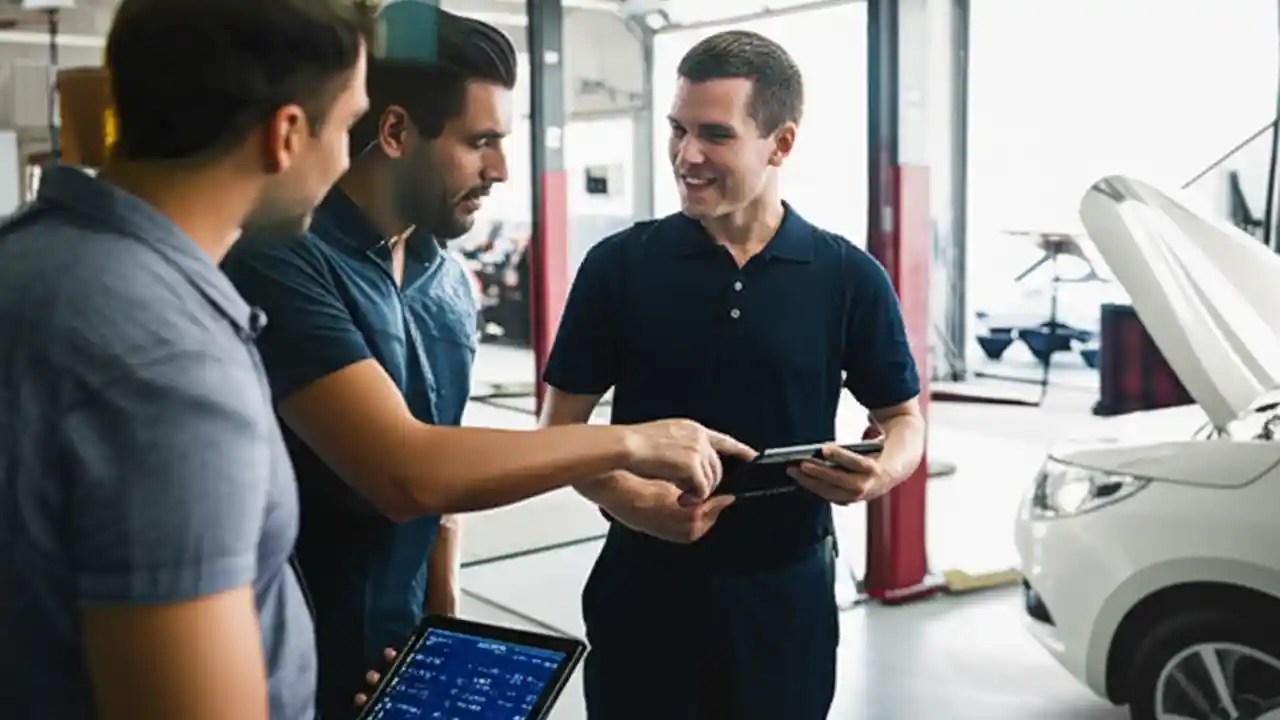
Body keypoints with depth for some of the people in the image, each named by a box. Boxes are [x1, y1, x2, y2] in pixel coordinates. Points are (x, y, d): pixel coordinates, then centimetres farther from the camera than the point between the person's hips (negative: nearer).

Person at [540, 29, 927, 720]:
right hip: (643, 585, 0)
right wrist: (632, 502, -20)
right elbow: (561, 428, -1)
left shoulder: (849, 278, -3)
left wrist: (881, 472, -16)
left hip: (787, 592, 1)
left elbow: (903, 418, 7)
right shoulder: (618, 265, -5)